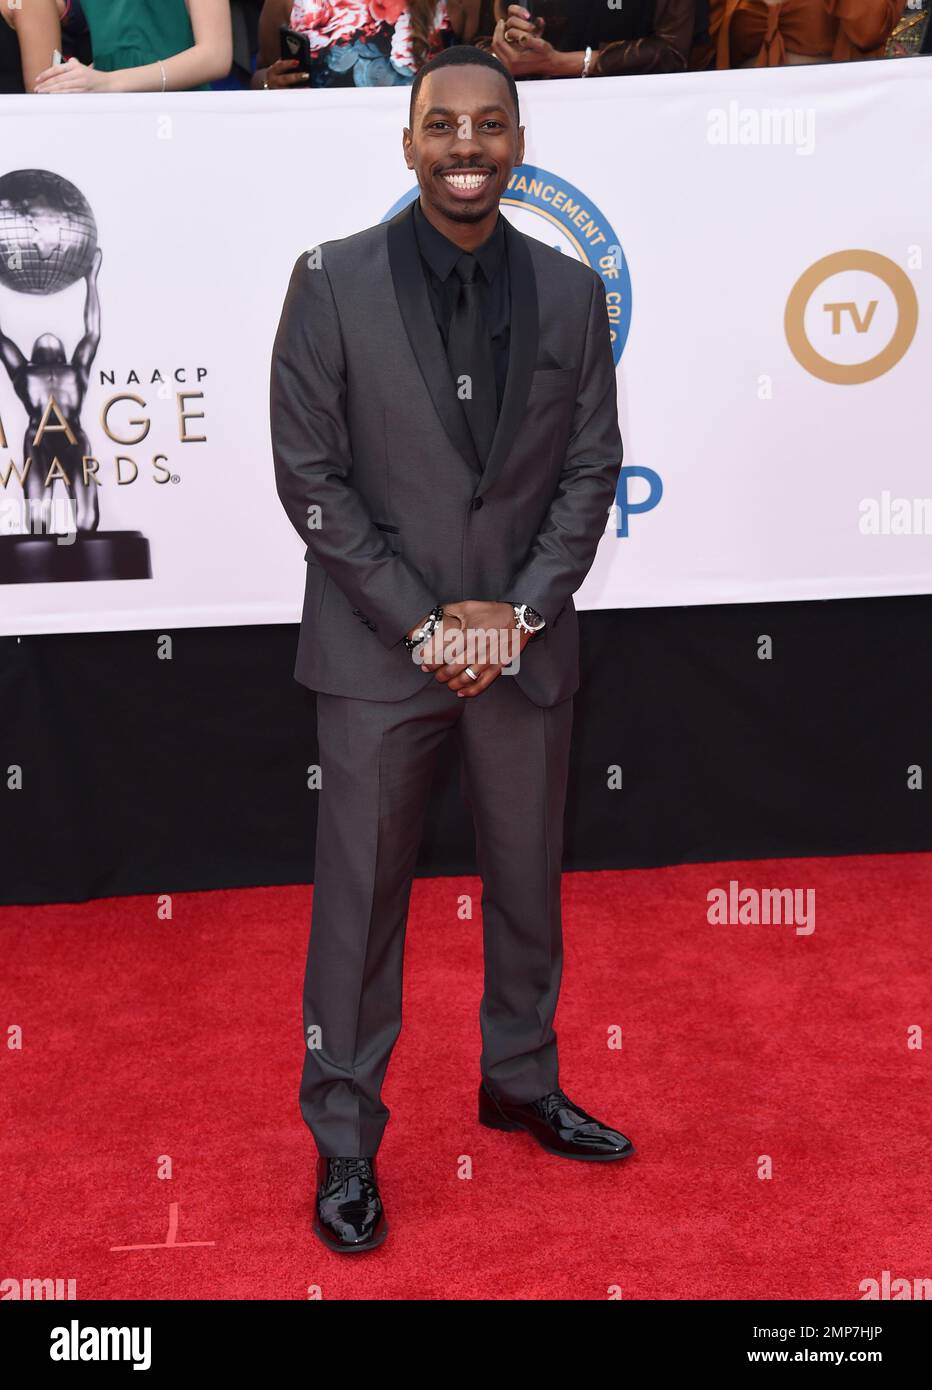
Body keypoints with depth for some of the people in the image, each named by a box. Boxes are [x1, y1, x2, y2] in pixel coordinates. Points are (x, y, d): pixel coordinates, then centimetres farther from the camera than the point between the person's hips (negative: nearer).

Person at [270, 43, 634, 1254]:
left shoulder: (570, 291, 3)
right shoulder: (333, 282, -6)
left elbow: (592, 469, 3)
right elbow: (309, 476, -8)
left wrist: (519, 612, -8)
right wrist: (425, 622, -12)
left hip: (526, 645, 3)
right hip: (378, 651, -3)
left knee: (528, 881, 16)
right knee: (360, 898, 5)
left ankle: (522, 1081, 38)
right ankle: (345, 1141, 22)